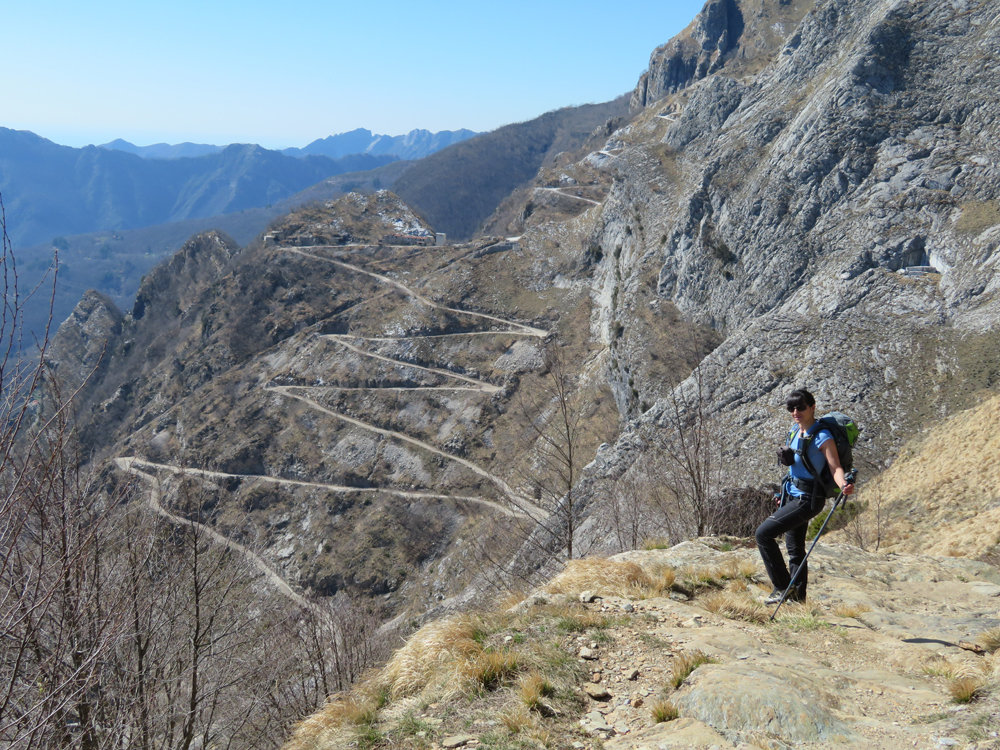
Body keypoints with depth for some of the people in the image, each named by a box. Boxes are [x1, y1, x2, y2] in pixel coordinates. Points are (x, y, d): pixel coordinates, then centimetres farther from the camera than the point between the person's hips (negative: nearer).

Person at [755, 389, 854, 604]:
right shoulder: (796, 430, 7)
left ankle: (783, 587, -6)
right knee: (795, 548, 16)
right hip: (792, 495, 9)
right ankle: (797, 596, 28)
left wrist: (844, 486, -43)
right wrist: (785, 492, 25)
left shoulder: (822, 437, -17)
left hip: (808, 499, -9)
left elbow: (835, 467, -22)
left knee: (764, 532, -15)